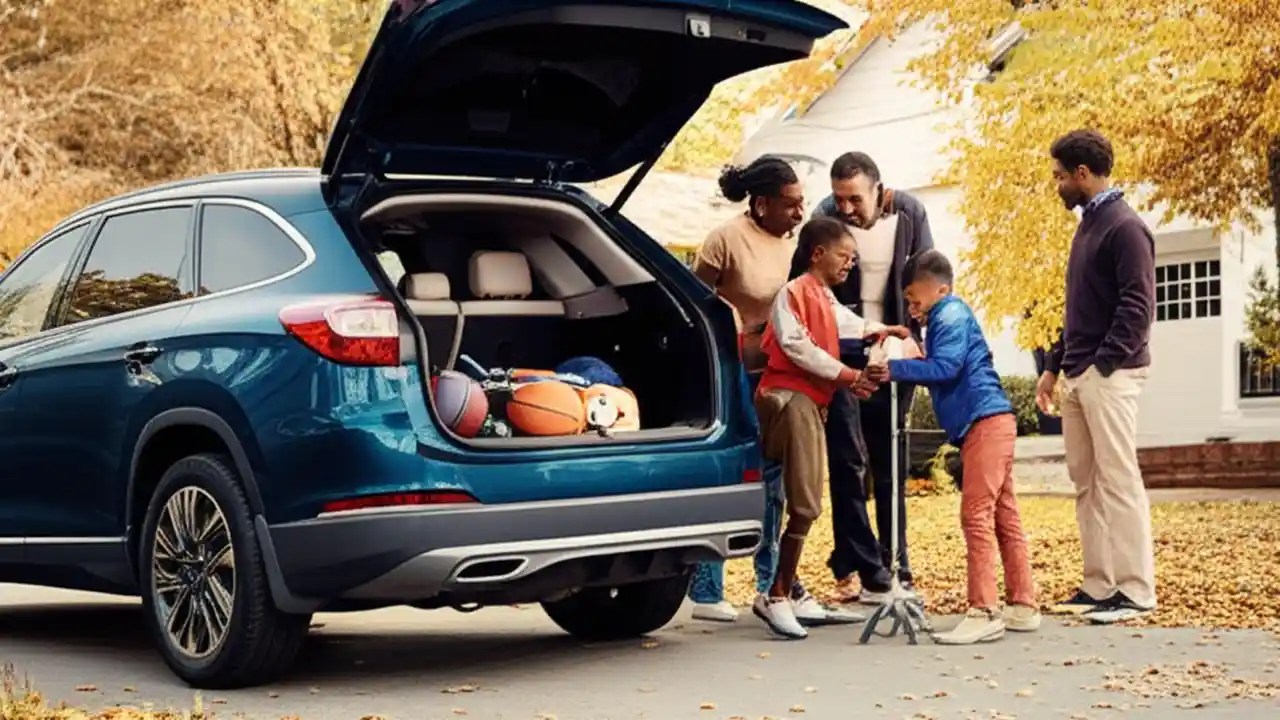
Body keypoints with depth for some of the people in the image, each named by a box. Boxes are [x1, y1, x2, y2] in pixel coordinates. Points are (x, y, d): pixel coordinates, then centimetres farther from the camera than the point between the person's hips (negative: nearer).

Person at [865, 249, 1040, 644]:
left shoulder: (951, 315, -6)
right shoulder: (944, 319, 23)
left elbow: (945, 367, -19)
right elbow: (939, 364, 23)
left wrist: (895, 369, -17)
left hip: (985, 421, -11)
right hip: (989, 424, 11)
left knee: (977, 514, -12)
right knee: (1002, 515, 11)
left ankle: (984, 612, -14)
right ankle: (1023, 606, 16)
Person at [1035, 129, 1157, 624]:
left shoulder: (1125, 228, -10)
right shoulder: (1088, 225, 18)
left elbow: (1137, 307, -17)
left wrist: (1101, 366, -21)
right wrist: (1054, 366, 20)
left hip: (1109, 375, -9)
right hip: (1079, 375, 9)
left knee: (1118, 480, -7)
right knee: (1086, 482, 9)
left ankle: (1135, 592, -4)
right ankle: (1099, 585, 13)